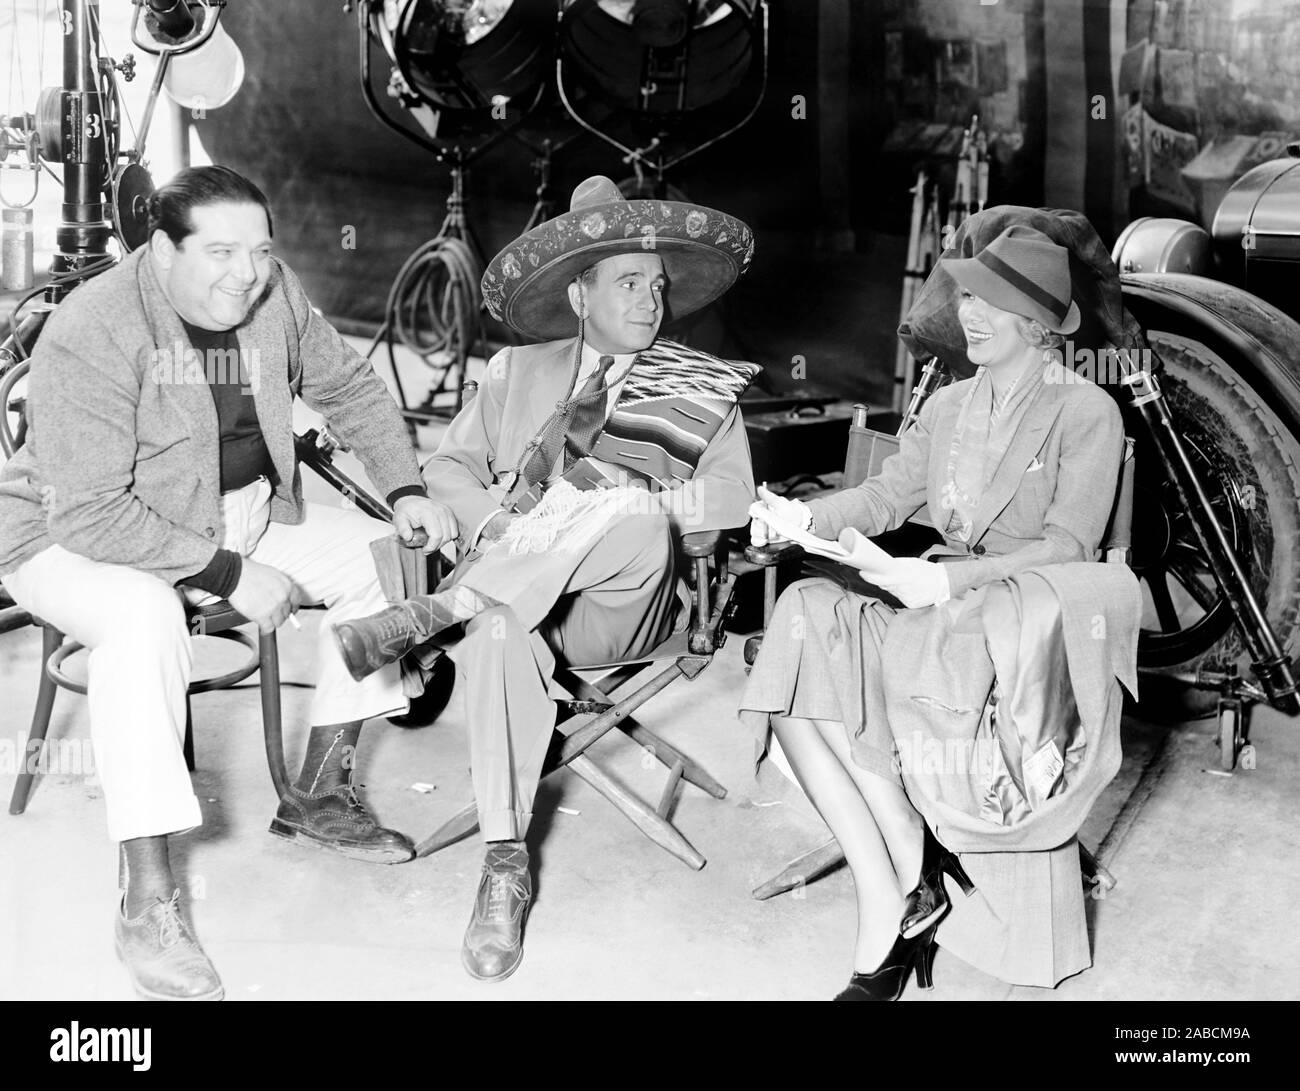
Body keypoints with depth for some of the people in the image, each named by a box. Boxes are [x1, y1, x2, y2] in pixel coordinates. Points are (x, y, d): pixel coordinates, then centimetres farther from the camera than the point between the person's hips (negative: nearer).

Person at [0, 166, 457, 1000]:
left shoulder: (275, 295, -9)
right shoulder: (92, 335, -28)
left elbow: (350, 387, 8)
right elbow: (90, 512, -31)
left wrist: (405, 490, -5)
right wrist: (229, 575, -30)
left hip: (241, 512, 7)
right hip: (78, 537, -7)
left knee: (382, 556, -2)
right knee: (143, 618, -38)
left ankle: (319, 795, 8)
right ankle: (148, 902, -30)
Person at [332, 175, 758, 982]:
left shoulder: (699, 387, 12)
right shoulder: (519, 371, 19)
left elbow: (733, 495, -2)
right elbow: (451, 466, 14)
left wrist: (629, 503, -18)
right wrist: (496, 516, -9)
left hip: (621, 608, -1)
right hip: (512, 589, 1)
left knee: (637, 525, -35)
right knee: (501, 631, -36)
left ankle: (433, 614, -31)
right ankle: (505, 868, -30)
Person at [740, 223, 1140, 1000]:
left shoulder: (1087, 414, -2)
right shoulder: (949, 407, 17)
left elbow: (1066, 549, -11)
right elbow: (888, 494, 8)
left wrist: (950, 581, -24)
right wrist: (808, 517, -13)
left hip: (1028, 620, -5)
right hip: (939, 605, 6)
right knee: (808, 625, -24)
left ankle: (904, 901, -16)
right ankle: (898, 905, -25)